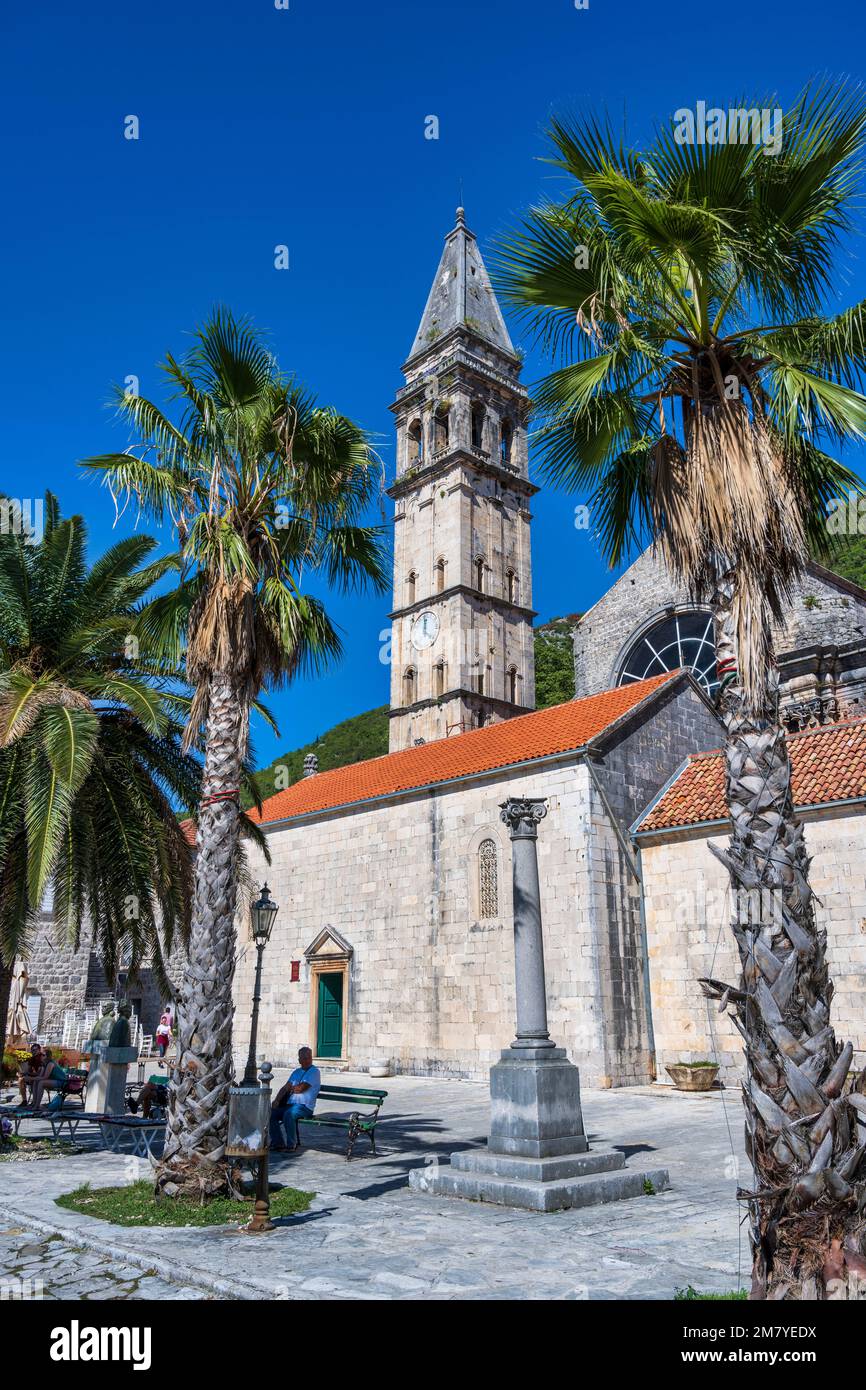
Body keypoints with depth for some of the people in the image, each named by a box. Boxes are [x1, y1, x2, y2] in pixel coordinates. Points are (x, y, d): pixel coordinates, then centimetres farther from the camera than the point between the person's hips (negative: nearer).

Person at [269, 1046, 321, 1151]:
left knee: (288, 1114, -34)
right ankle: (277, 1143, -6)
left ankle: (292, 1144, -20)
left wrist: (289, 1088, 6)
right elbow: (285, 1088, 13)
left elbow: (301, 1088, -12)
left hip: (305, 1106, -7)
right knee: (271, 1113, -12)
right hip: (290, 1104, 7)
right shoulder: (297, 1071, 21)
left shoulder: (314, 1072, -3)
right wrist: (276, 1100, -3)